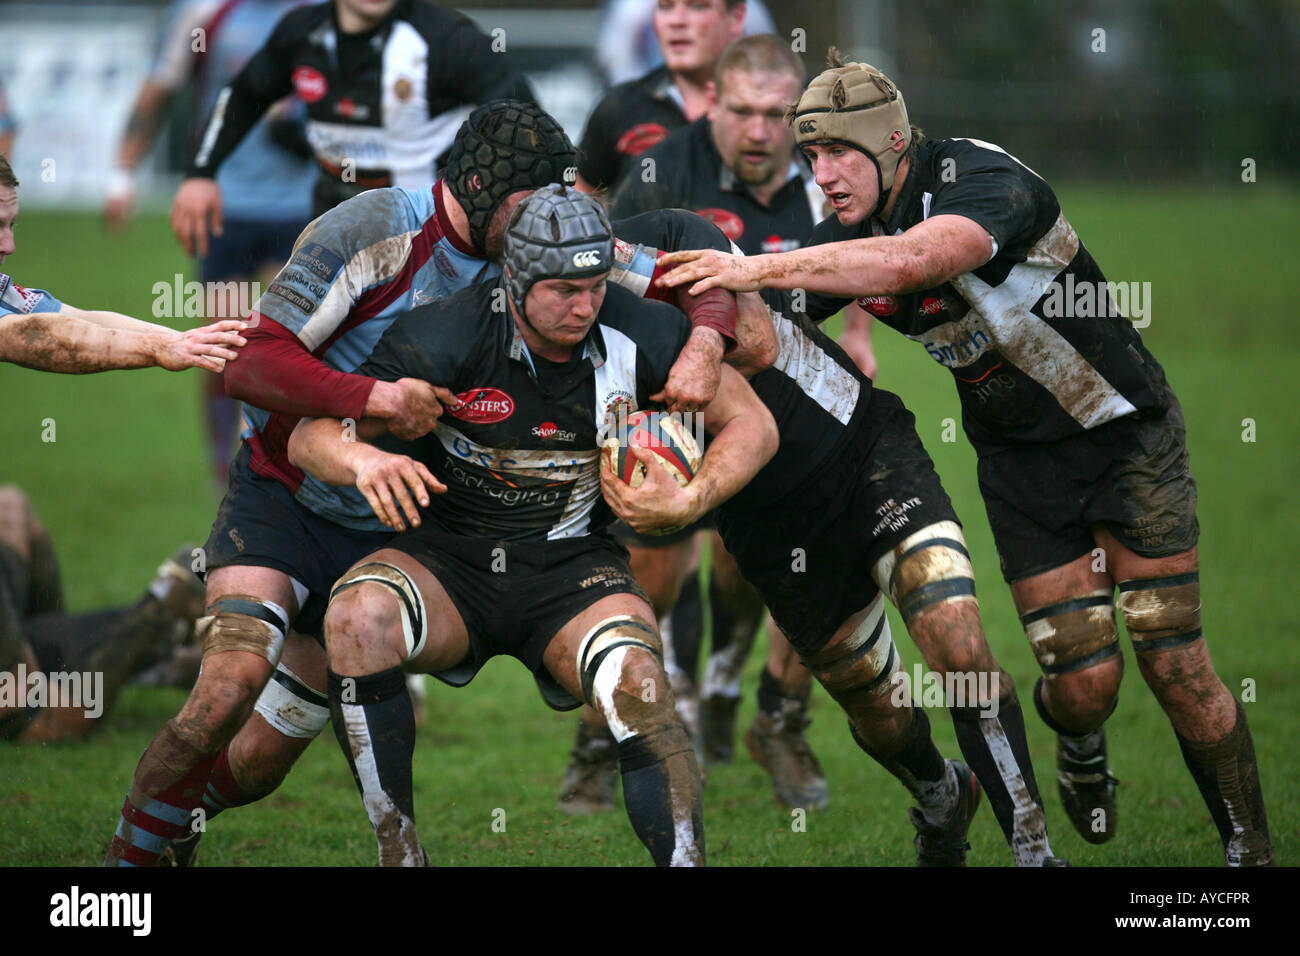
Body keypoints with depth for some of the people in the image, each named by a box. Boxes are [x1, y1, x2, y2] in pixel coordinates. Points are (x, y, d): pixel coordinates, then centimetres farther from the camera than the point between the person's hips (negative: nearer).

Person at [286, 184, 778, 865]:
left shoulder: (638, 333, -10)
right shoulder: (446, 336, -17)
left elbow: (752, 424, 0)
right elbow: (310, 436, -16)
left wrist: (691, 500, -20)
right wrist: (364, 460, -40)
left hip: (571, 565, 1)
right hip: (450, 559, 0)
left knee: (636, 681, -31)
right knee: (358, 618, -32)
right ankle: (397, 853, -21)